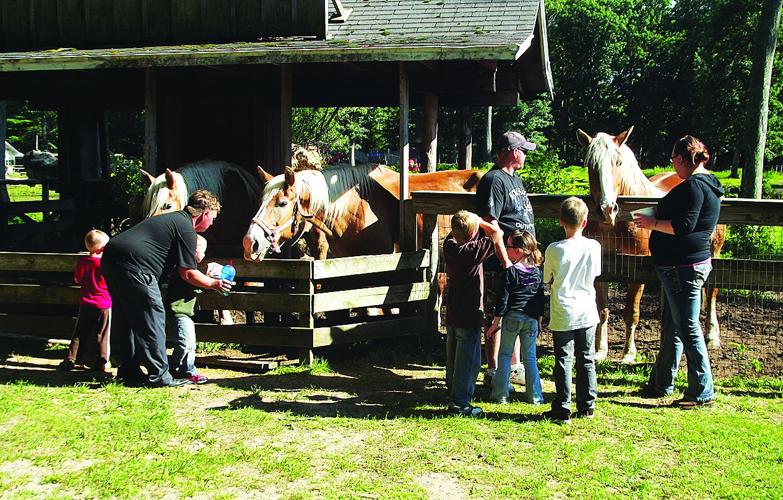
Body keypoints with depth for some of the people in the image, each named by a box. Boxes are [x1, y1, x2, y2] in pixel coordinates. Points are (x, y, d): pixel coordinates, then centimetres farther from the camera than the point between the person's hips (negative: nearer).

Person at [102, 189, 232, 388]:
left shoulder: (172, 219, 25)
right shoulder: (186, 229, -4)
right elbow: (188, 274, -3)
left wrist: (205, 276, 37)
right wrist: (214, 284, 12)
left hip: (111, 257, 10)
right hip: (133, 265, -10)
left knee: (127, 318, 17)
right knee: (152, 316, -4)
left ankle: (129, 371, 23)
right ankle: (158, 376, -3)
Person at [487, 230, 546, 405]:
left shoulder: (510, 271, -10)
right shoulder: (537, 272, 5)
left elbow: (503, 298, -10)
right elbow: (541, 299, 10)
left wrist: (496, 321, -4)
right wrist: (539, 321, 19)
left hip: (511, 318, -3)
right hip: (531, 319, 3)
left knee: (505, 354, 7)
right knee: (530, 357, 10)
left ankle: (501, 394, 6)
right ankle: (534, 395, 9)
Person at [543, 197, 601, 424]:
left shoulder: (554, 250, -12)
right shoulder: (594, 247, -5)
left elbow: (547, 279, 1)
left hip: (563, 315, -3)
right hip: (587, 313, 3)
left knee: (563, 361, 2)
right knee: (586, 360, 13)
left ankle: (562, 409, 2)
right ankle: (587, 406, 18)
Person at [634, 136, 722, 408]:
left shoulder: (694, 186, -18)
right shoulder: (707, 184, 14)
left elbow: (683, 225, -26)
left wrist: (652, 223, -14)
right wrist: (656, 222, 21)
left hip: (683, 267, -11)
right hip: (686, 265, 11)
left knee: (687, 329, -5)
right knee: (671, 327, 19)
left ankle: (702, 393, 0)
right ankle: (660, 384, 30)